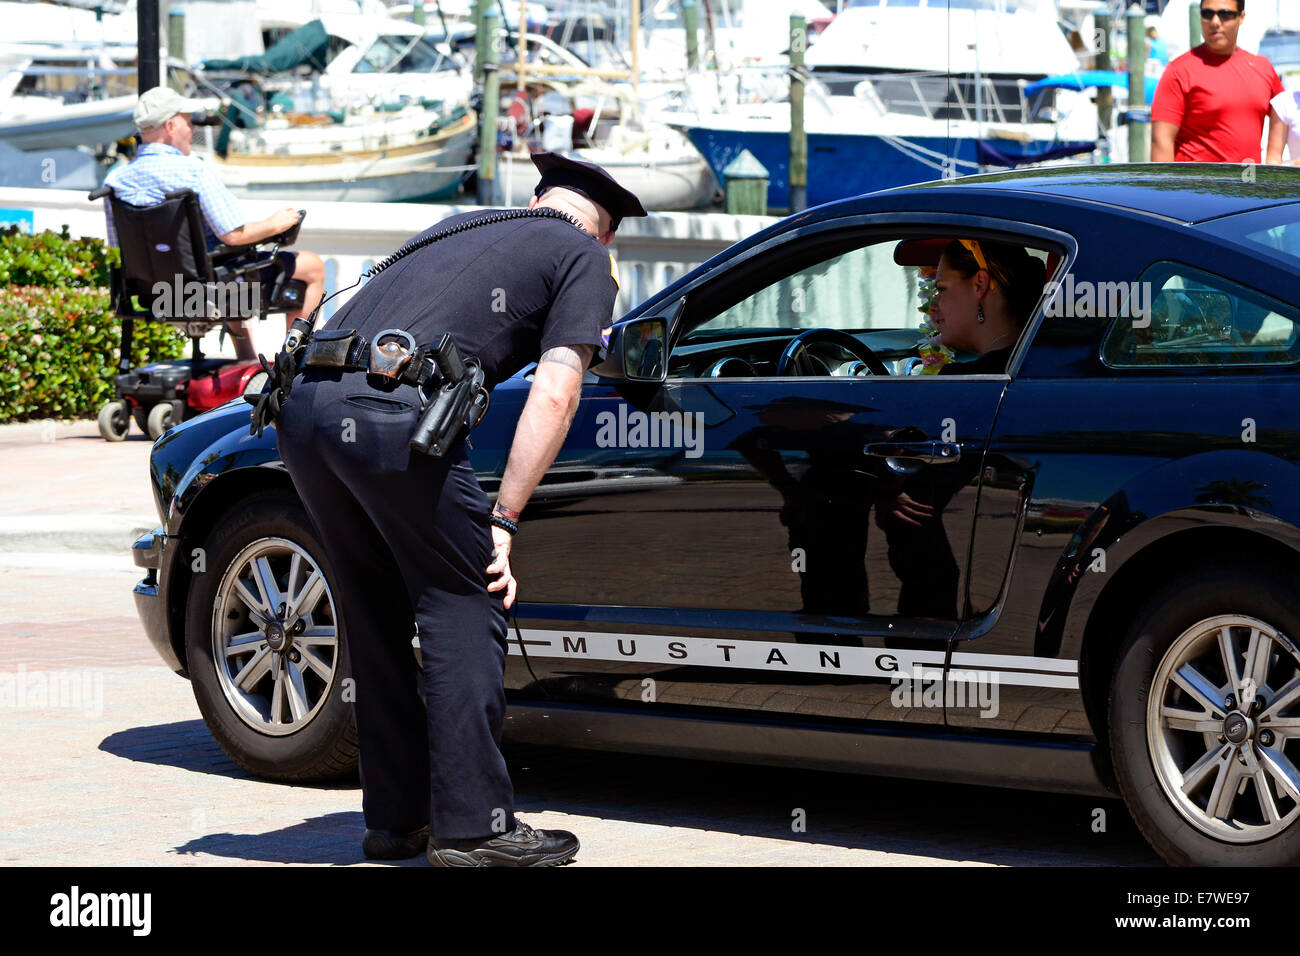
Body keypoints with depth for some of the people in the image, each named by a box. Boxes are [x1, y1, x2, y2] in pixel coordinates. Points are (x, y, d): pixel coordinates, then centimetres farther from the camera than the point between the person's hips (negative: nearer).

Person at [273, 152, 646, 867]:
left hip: (304, 405, 7)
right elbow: (553, 396, 4)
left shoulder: (462, 227, 33)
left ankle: (395, 819, 24)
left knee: (376, 620, 18)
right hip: (393, 412, -7)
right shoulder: (586, 258, 14)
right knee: (466, 614, 5)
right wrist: (503, 522, 4)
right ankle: (472, 827, 5)